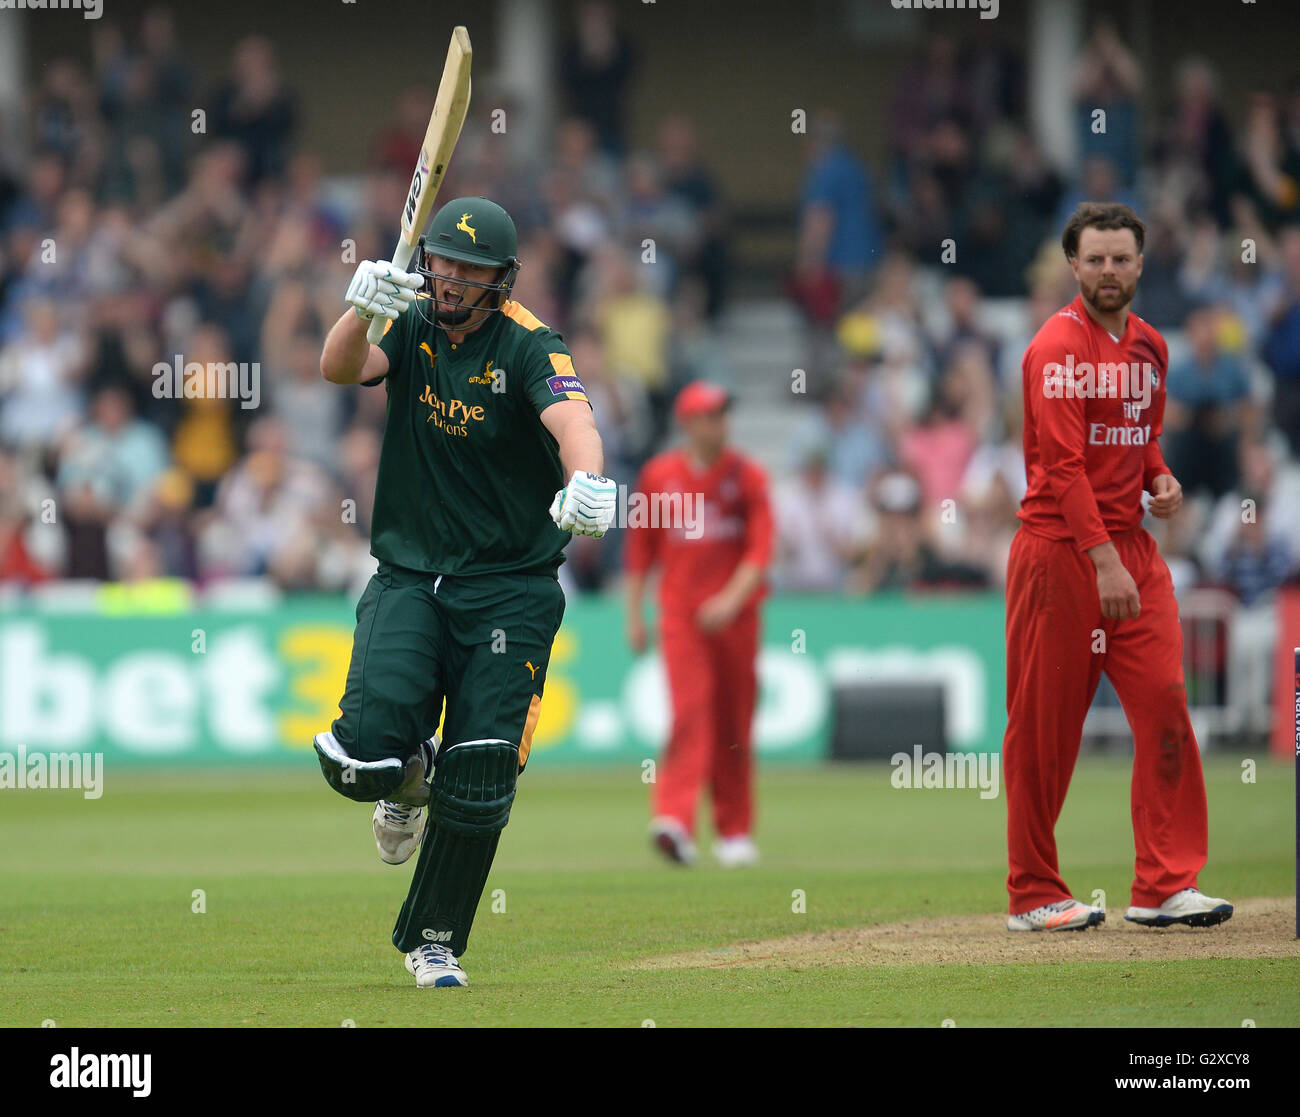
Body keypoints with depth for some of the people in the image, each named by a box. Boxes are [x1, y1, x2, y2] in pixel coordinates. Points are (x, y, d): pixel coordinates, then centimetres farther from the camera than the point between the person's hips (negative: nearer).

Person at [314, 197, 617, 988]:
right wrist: (363, 307, -35)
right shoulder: (415, 328, 3)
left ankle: (435, 942, 15)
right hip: (409, 580, 3)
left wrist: (586, 481, -52)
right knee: (362, 757, -16)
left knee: (478, 785, -6)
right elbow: (340, 368, -14)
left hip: (510, 590, -2)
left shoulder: (529, 347, -10)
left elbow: (572, 418, -29)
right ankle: (406, 777, 22)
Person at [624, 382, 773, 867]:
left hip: (735, 614, 1)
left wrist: (732, 599, -19)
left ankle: (734, 831, 18)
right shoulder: (659, 476, 4)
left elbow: (760, 549, -5)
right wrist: (633, 615, 7)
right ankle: (674, 821, -28)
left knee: (733, 722, 7)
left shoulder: (748, 477, 2)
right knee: (690, 711, -17)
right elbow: (640, 549, 11)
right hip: (681, 613, -1)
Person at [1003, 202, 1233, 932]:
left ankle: (1166, 885, -1)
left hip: (1132, 545, 7)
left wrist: (1161, 478, 4)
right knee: (1045, 727, -1)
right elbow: (1063, 463, -18)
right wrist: (1103, 562, -25)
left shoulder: (1152, 347, 13)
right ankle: (1034, 896, 7)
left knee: (1166, 703, -4)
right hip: (1059, 550, -6)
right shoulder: (1058, 347, -10)